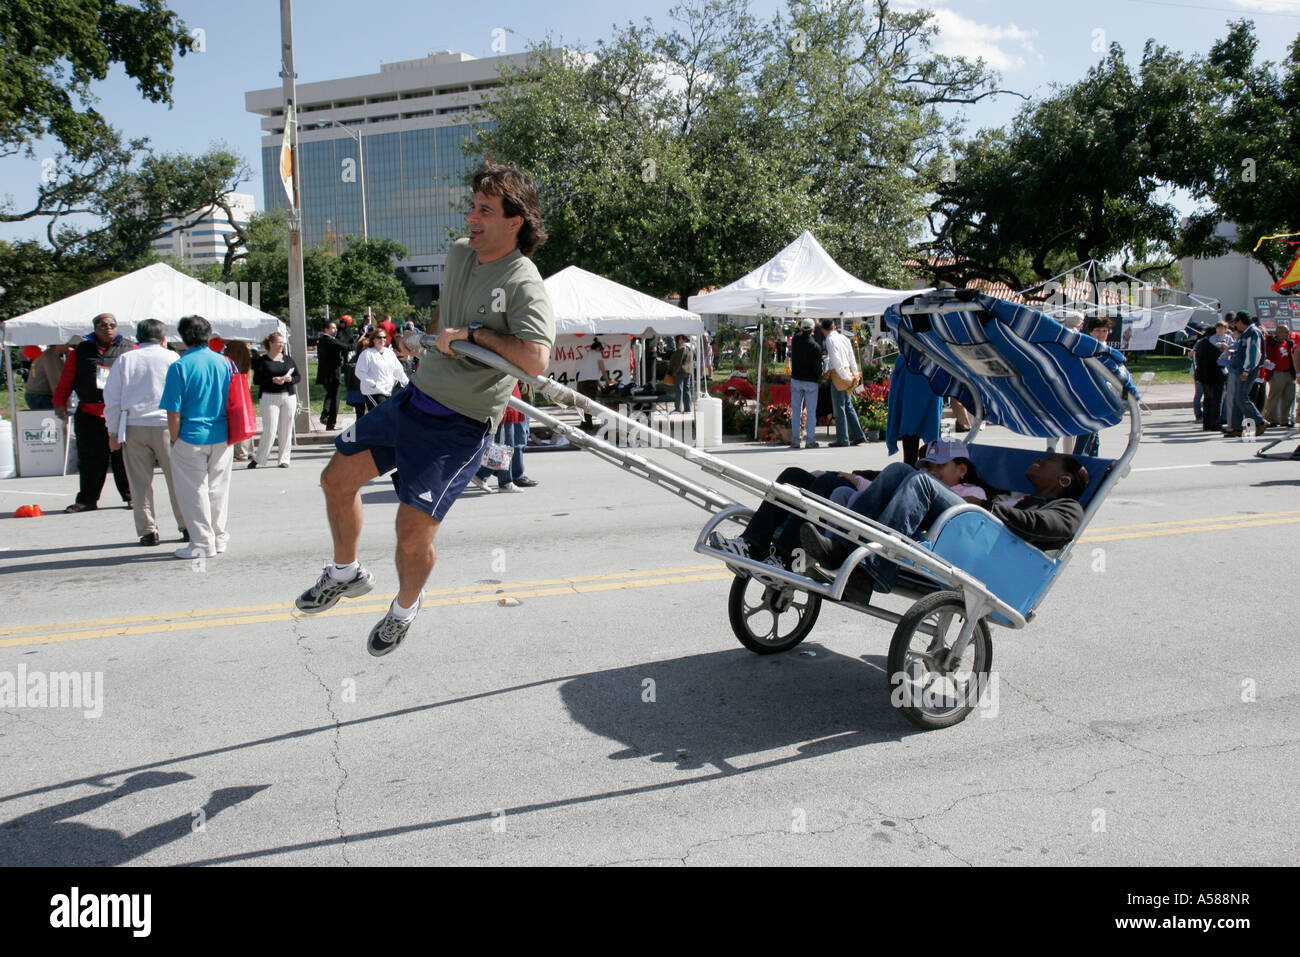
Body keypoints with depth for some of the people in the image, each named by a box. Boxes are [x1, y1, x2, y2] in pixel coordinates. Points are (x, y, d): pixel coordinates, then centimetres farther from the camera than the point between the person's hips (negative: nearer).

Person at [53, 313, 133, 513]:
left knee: (124, 457, 0)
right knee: (90, 459, 8)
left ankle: (131, 496, 12)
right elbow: (66, 379, 14)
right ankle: (87, 499, 18)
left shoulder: (128, 350, 7)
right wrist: (60, 403, 7)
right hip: (89, 414, 2)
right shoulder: (81, 350, 12)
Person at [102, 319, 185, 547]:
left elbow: (112, 399, 6)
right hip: (165, 425, -1)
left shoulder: (124, 360, 7)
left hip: (133, 427, 1)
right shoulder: (171, 358, 3)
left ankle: (147, 530, 9)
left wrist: (113, 432, 11)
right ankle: (187, 526, 9)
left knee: (140, 481, 6)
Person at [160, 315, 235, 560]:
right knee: (218, 489, 15)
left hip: (191, 438, -4)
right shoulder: (225, 363, 1)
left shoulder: (179, 367, -11)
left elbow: (173, 413, -11)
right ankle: (219, 537, 24)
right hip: (222, 438, 4)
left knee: (194, 491, 6)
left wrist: (175, 440, 1)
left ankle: (202, 543, 10)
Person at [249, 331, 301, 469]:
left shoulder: (288, 359, 12)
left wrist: (290, 379, -9)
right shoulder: (262, 360, 1)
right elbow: (256, 380, -6)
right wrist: (272, 380, -19)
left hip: (288, 396, 4)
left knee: (286, 429, 4)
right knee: (269, 430, -8)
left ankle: (283, 459, 13)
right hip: (269, 398, -4)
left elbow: (299, 376, 12)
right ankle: (259, 459, 3)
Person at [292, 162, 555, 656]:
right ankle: (346, 574, 34)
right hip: (415, 396, 8)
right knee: (337, 478, 10)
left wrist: (474, 333, -24)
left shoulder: (523, 285, -17)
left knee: (413, 532, -9)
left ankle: (405, 608, 25)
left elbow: (536, 360, -32)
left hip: (462, 424, -8)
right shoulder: (457, 253, 7)